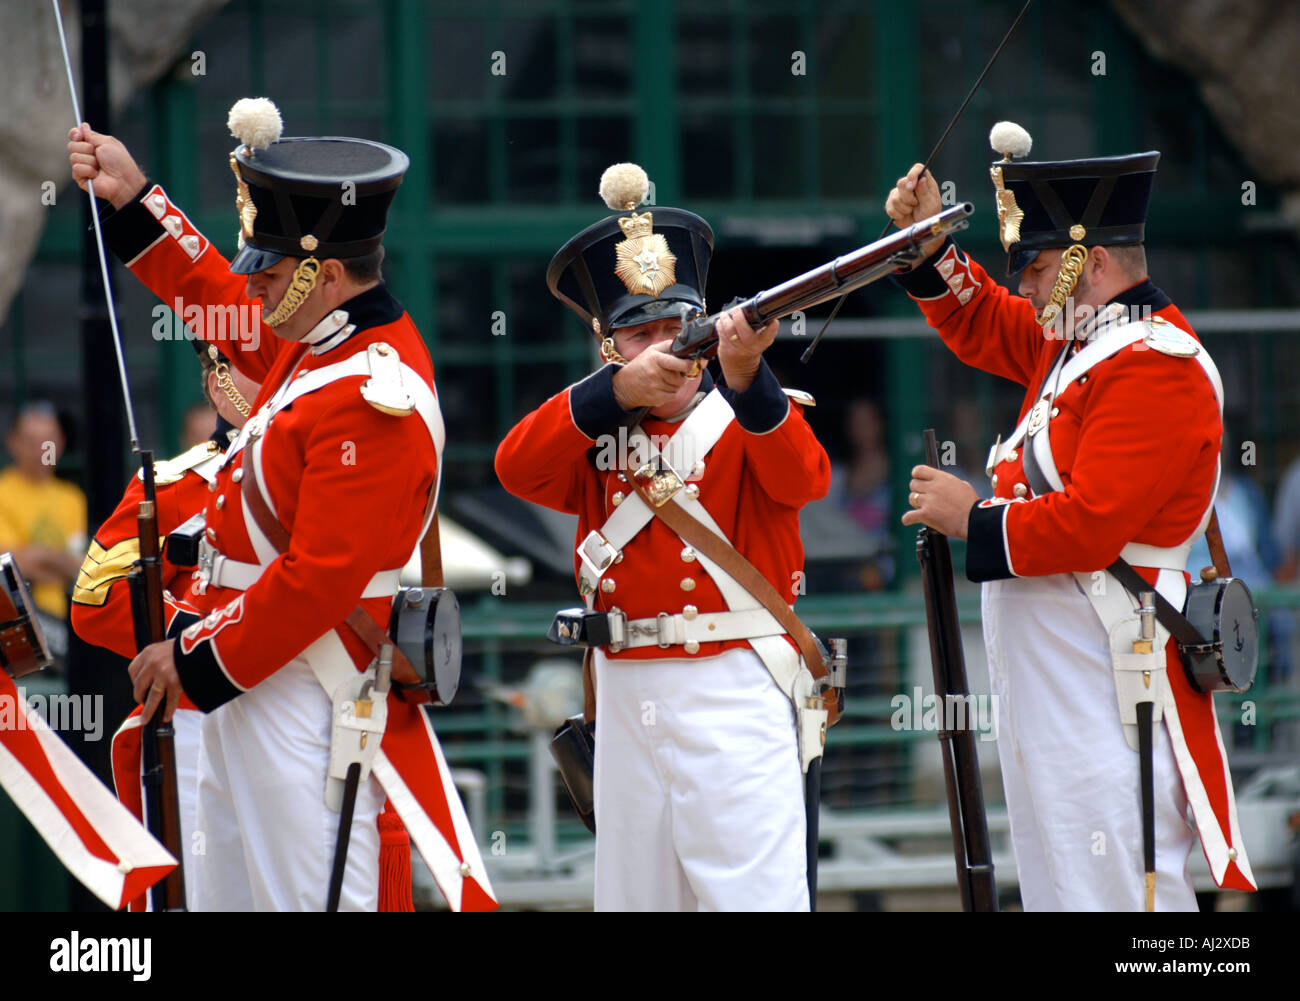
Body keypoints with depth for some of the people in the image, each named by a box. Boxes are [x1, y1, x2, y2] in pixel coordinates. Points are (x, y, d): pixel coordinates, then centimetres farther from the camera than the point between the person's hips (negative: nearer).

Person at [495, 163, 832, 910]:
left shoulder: (748, 418, 0)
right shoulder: (595, 430, 10)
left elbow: (803, 478, -20)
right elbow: (518, 469, -10)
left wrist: (745, 375, -37)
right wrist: (617, 390, -23)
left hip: (733, 686, -4)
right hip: (626, 693, 5)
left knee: (754, 890, -11)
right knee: (635, 894, 10)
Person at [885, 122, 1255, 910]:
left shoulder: (1154, 368, -17)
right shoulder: (1083, 342, 14)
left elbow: (1090, 525, -24)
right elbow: (982, 325, 30)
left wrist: (974, 519, -12)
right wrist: (928, 243, 15)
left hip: (1100, 679, -11)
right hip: (1050, 677, 11)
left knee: (1116, 887, -12)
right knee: (1058, 879, 13)